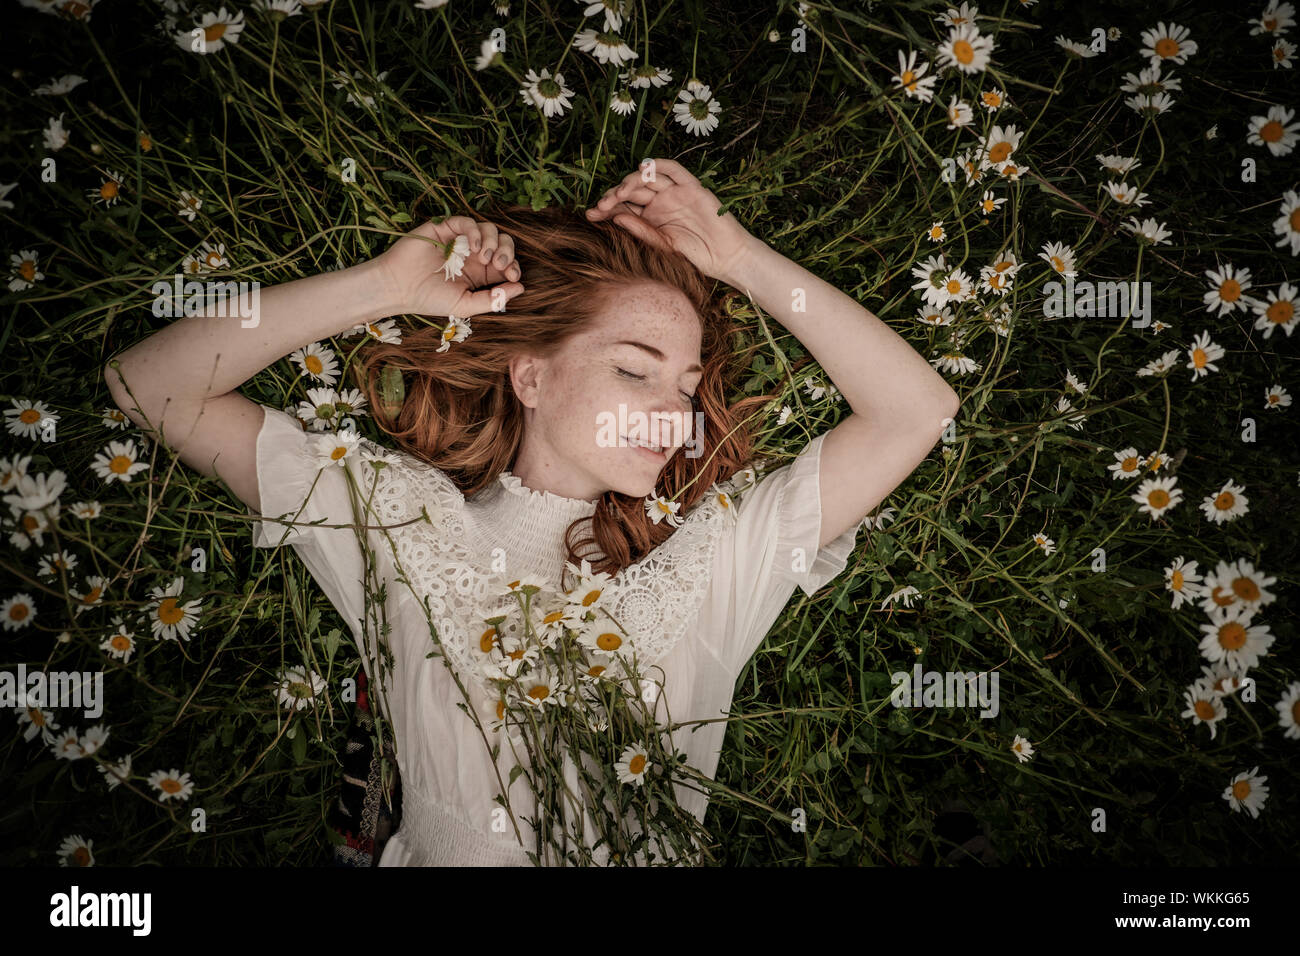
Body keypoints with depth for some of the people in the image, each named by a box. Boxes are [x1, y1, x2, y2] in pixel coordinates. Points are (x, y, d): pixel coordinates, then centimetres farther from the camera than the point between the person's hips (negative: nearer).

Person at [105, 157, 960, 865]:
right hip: (439, 853, 1)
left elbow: (917, 410, -5)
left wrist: (741, 258, -6)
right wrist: (382, 288, -9)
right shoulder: (400, 517, -1)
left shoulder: (716, 547, 0)